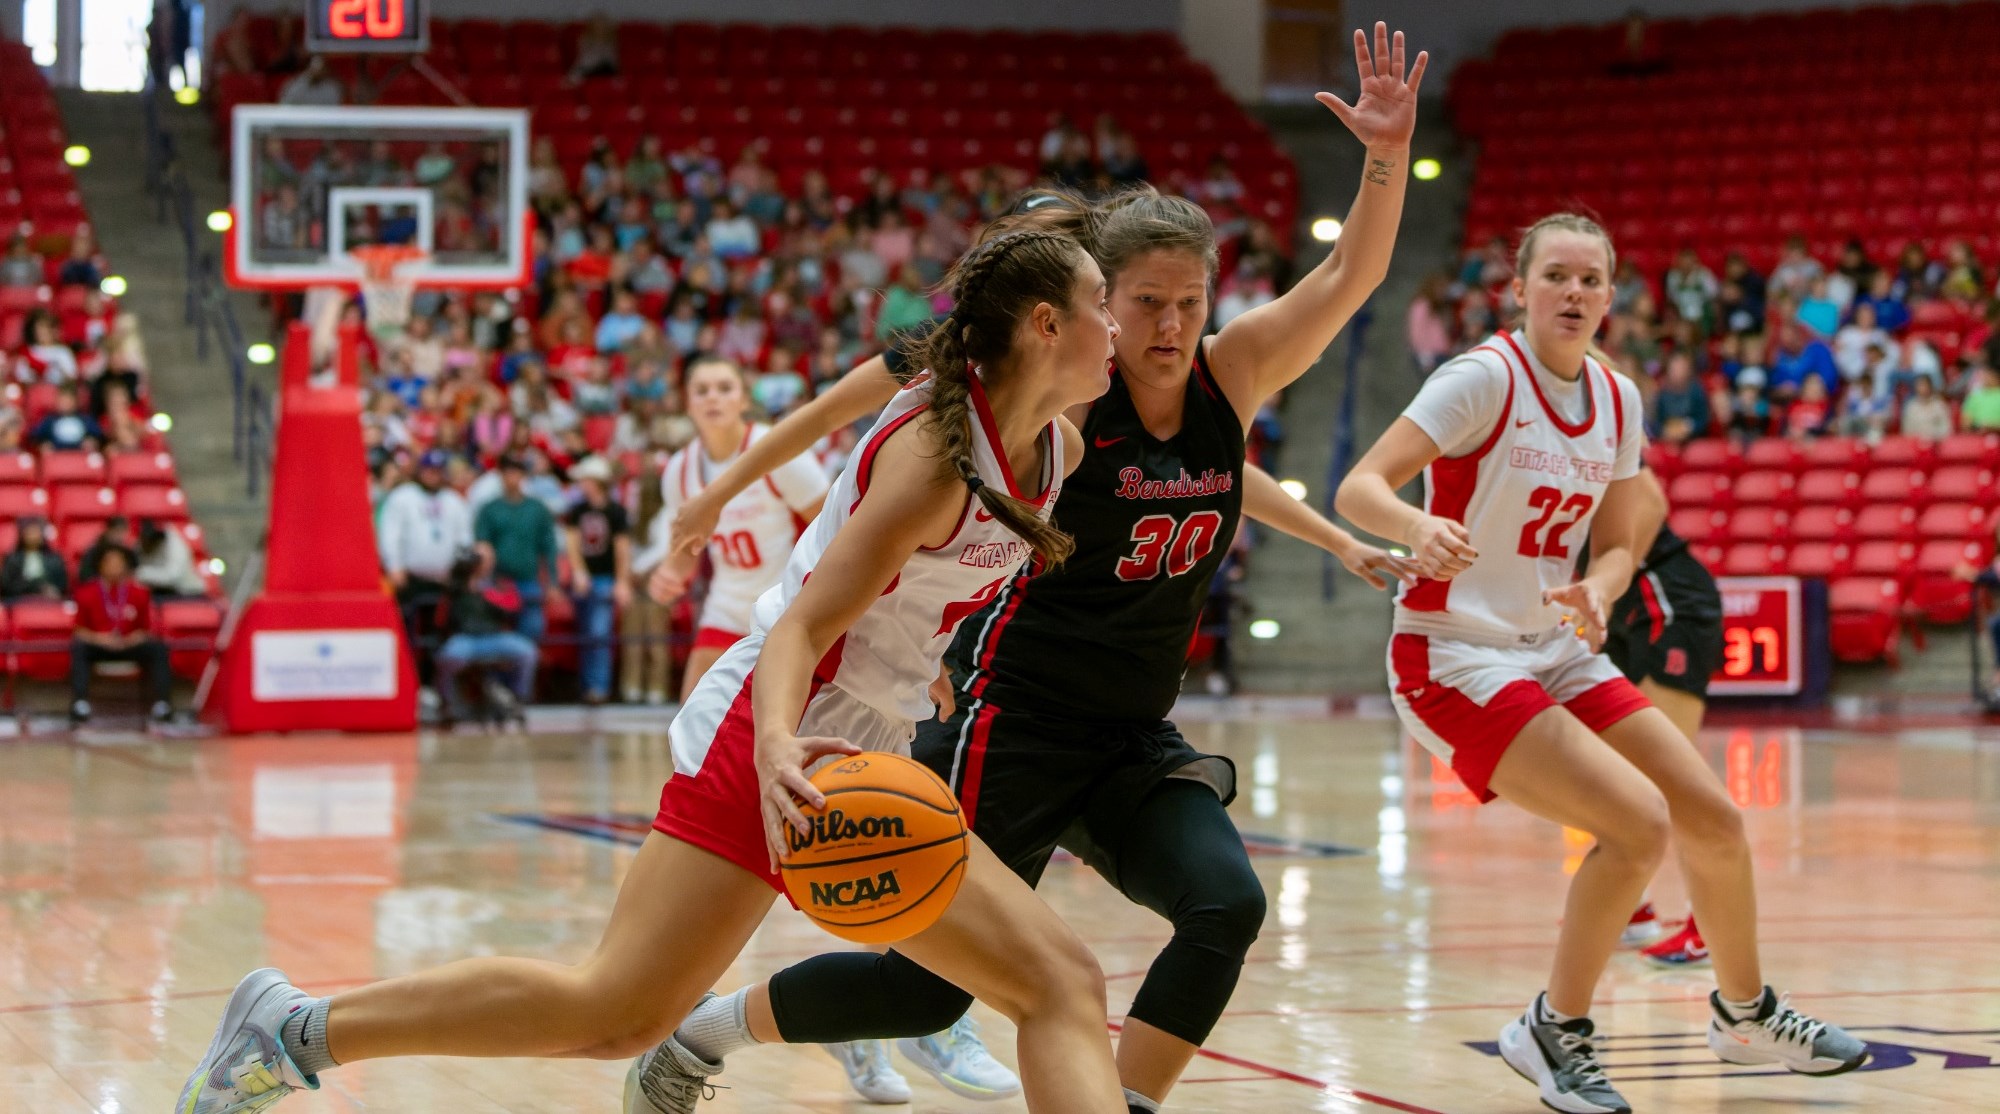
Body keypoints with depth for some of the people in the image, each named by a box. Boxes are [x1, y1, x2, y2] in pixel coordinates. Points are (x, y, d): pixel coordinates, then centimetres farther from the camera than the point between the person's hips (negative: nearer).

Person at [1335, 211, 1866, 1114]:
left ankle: (1745, 1014, 32)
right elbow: (1359, 488, -23)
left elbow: (1617, 545, 11)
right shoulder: (1485, 378, -15)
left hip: (1557, 653, 7)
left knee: (1714, 820, 7)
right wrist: (1421, 530, -45)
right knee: (1638, 823, -22)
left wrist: (1595, 593, -12)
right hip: (1454, 657, -7)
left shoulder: (1617, 400, 5)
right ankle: (1553, 1033, -3)